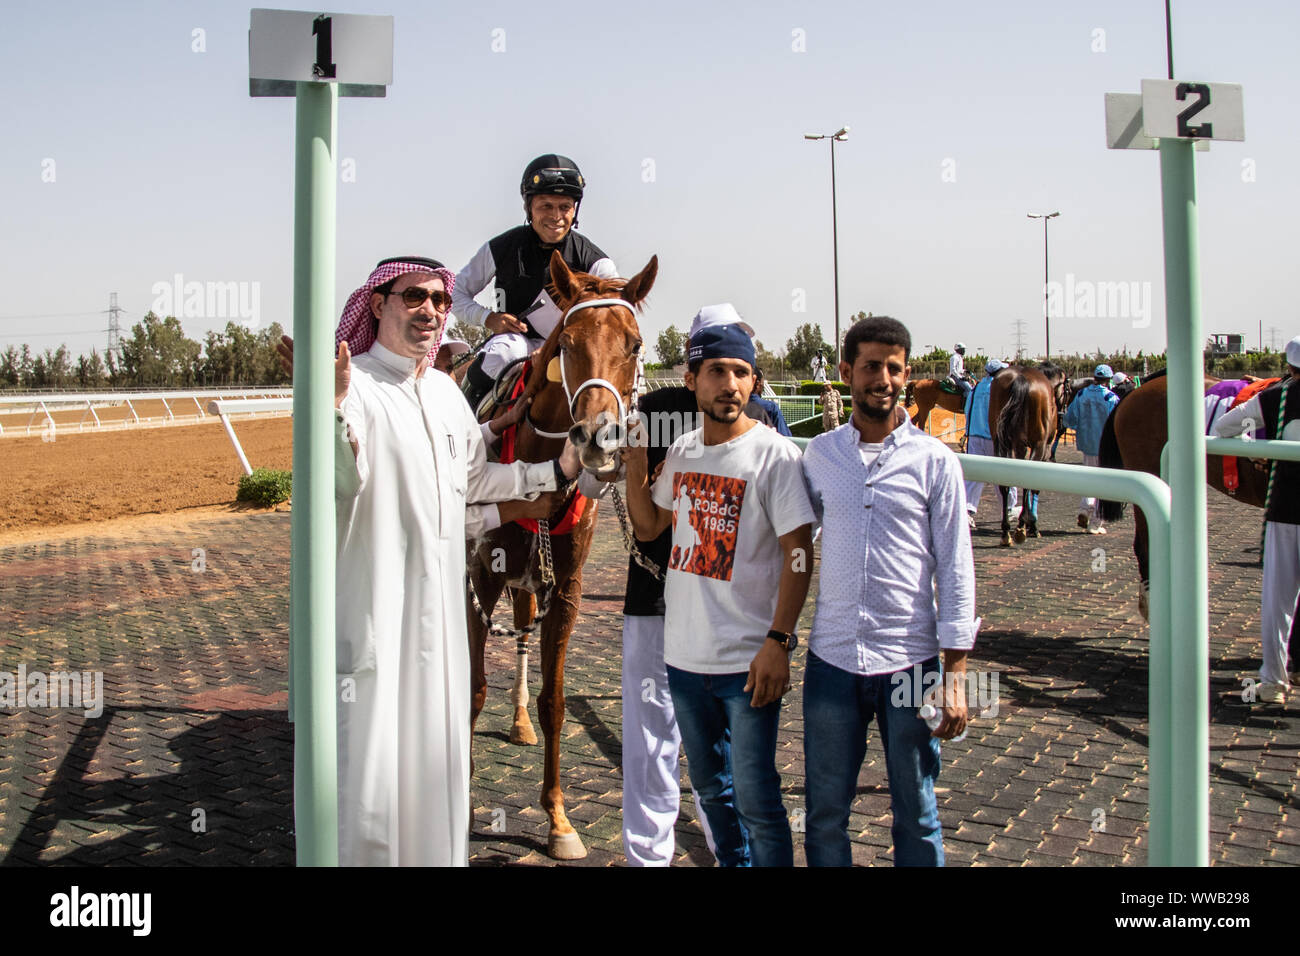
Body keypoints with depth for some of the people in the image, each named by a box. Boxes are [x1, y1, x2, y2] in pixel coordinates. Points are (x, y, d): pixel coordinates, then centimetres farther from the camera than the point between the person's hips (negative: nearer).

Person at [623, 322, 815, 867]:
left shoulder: (774, 455, -12)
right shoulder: (681, 452, 7)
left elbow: (798, 556, -14)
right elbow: (648, 527, 17)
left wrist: (778, 640, -20)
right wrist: (635, 462, 3)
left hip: (748, 660, -6)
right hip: (684, 656, 7)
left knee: (755, 798, -1)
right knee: (711, 788, 20)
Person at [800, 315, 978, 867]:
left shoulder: (934, 461, -3)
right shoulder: (818, 455, 5)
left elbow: (955, 570, -3)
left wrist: (955, 675, -6)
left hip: (909, 660, -2)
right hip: (832, 658, 2)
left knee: (916, 815, 10)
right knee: (825, 813, 10)